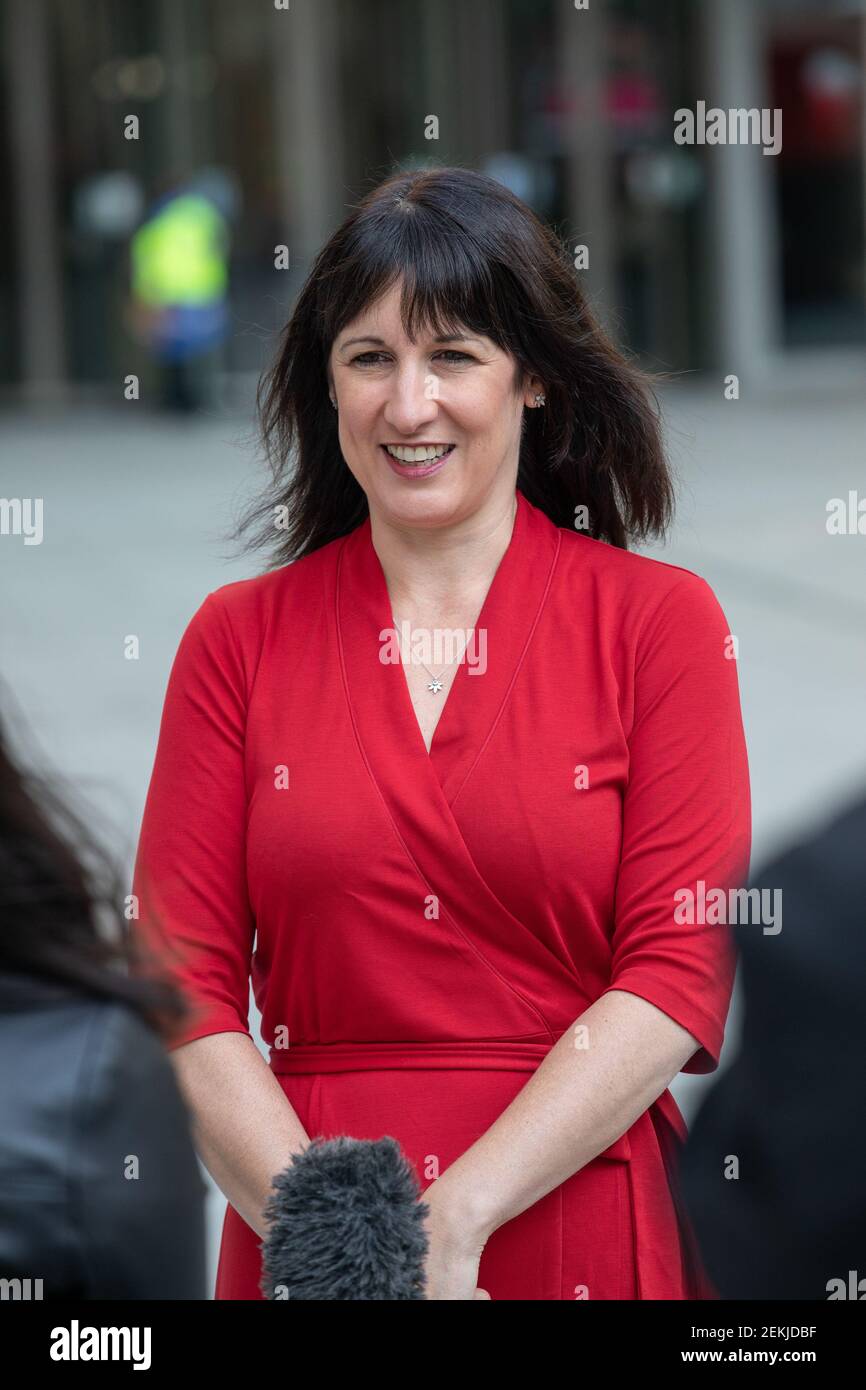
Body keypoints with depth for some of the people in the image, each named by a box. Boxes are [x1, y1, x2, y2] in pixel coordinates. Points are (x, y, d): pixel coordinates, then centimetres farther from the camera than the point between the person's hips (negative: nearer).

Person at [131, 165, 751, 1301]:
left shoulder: (659, 620, -1)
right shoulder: (237, 636, 3)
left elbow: (680, 973, -7)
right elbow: (187, 991, -2)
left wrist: (456, 1219, -16)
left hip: (588, 1231, -1)